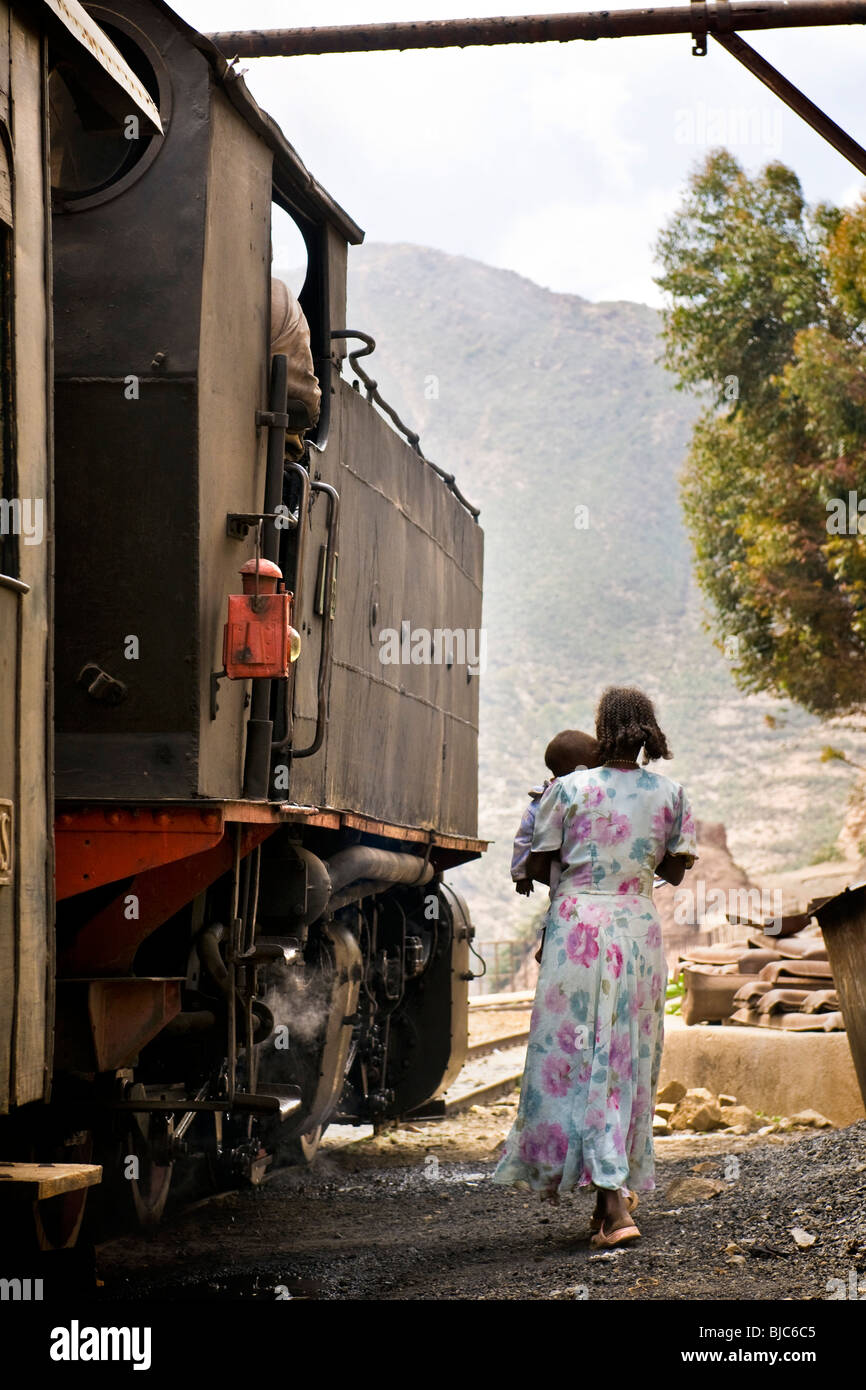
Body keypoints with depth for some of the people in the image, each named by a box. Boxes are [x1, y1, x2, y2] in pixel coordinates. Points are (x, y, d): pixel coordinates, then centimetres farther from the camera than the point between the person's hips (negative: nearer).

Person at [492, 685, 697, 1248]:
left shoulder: (570, 789, -6)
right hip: (640, 928, 3)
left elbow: (537, 868, 0)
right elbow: (675, 870, 10)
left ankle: (614, 1204, -11)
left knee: (576, 1054, -1)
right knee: (629, 1057, 14)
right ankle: (620, 1188, 25)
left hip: (579, 922, -3)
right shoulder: (670, 793, 2)